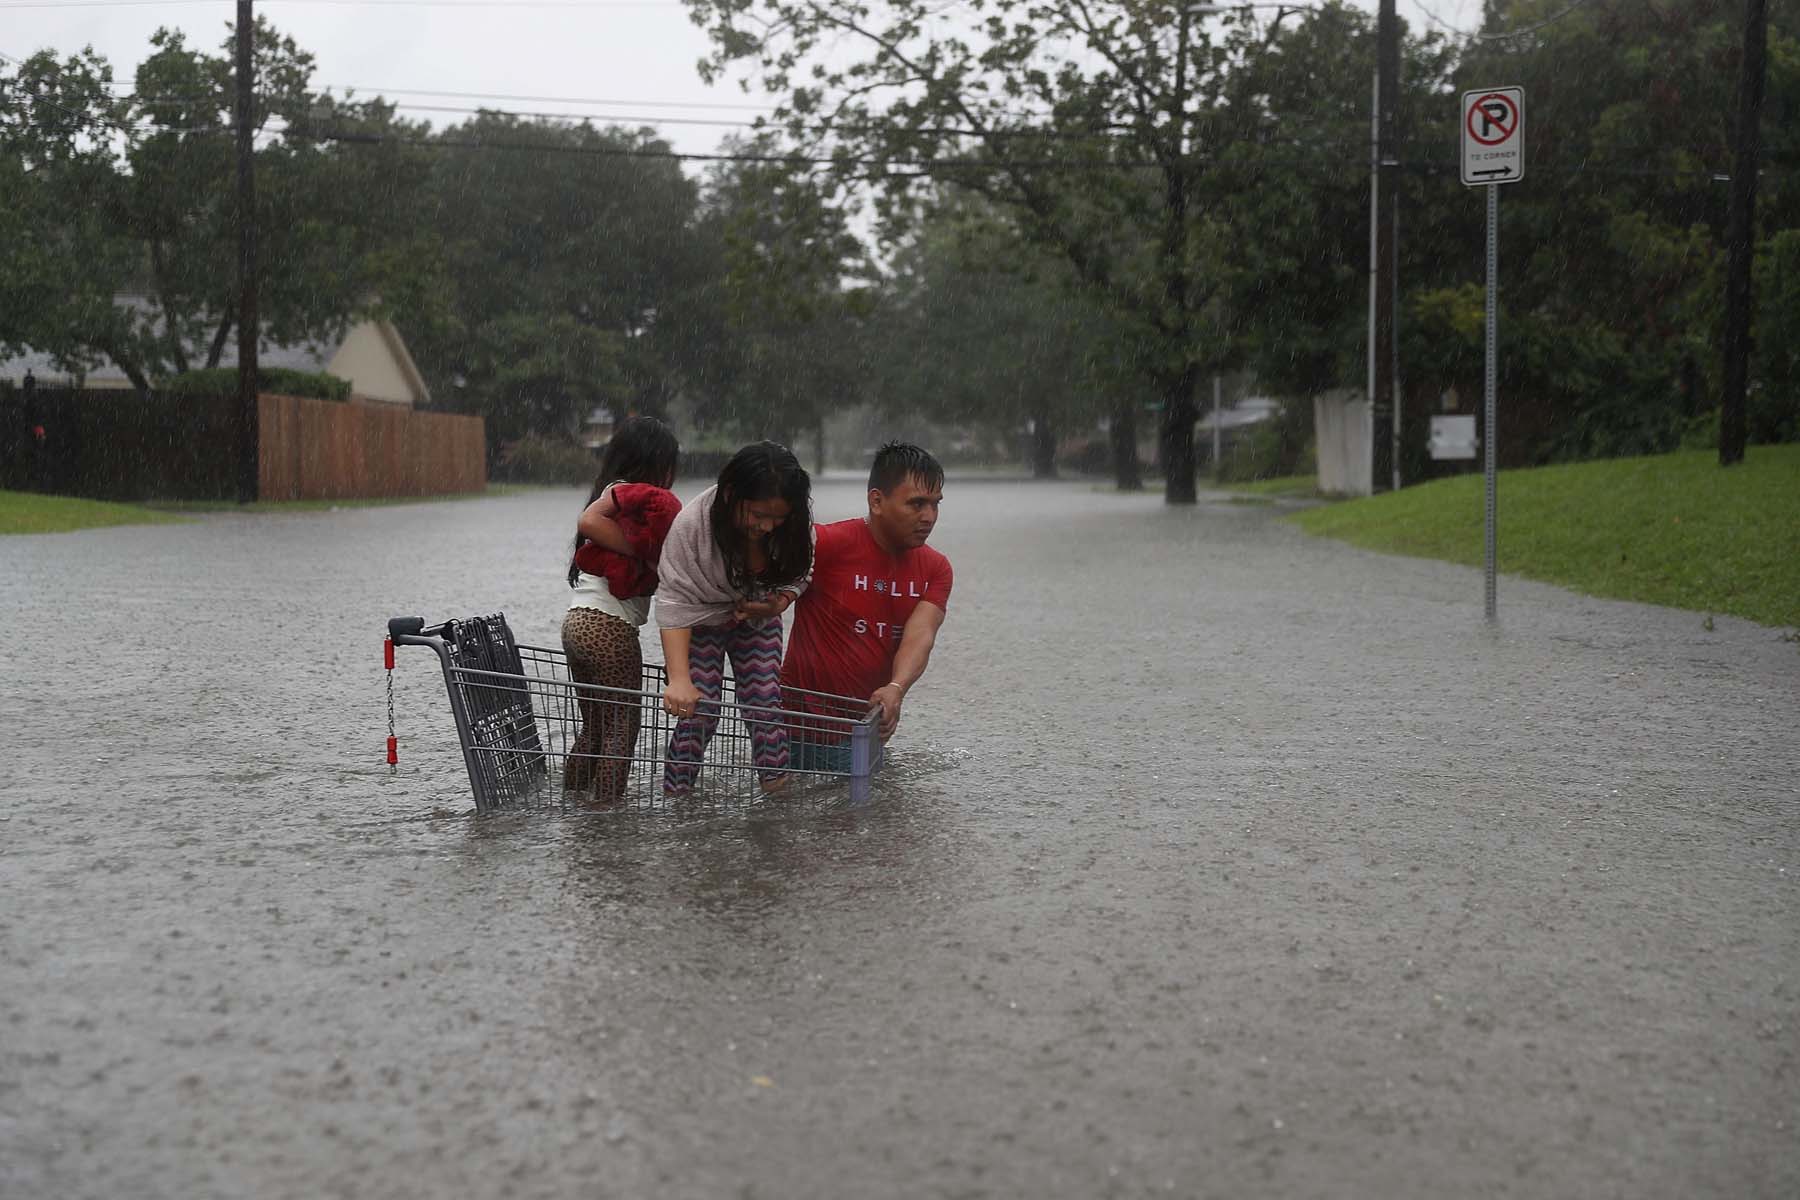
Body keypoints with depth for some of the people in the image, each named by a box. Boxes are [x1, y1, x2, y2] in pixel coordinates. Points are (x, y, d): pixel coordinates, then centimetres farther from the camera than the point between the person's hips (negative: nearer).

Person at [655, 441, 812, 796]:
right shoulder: (691, 525, -35)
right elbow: (674, 602, -33)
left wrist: (779, 602, -25)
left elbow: (797, 575, -3)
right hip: (703, 618, -3)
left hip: (758, 618, 3)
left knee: (766, 705, -7)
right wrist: (679, 679, -40)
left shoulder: (795, 527, -25)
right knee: (698, 710, -11)